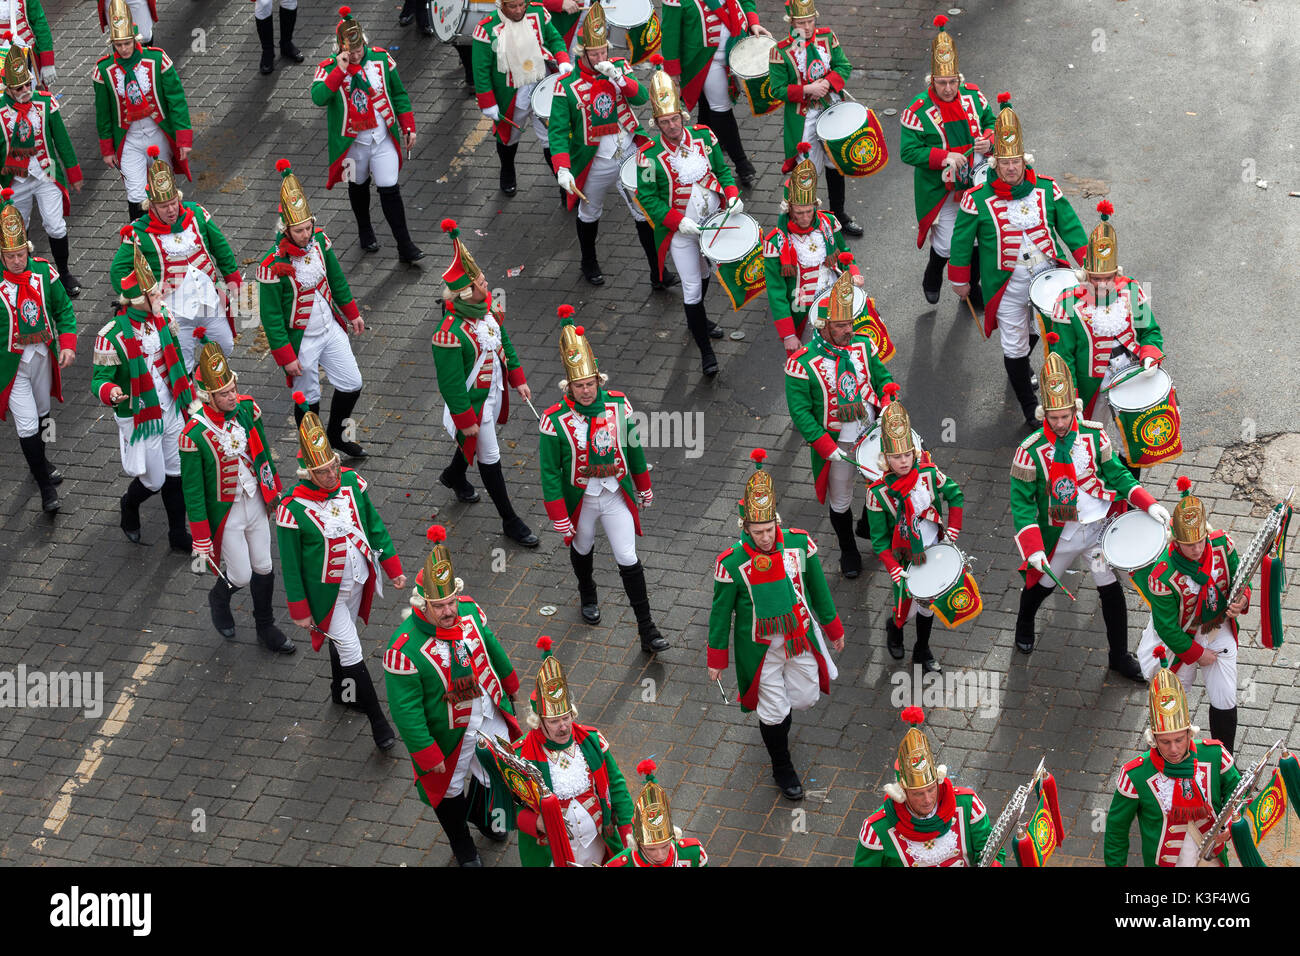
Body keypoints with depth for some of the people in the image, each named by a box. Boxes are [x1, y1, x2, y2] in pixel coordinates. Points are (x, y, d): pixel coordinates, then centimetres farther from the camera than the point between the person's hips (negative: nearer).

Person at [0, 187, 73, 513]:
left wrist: (67, 344, -11)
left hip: (43, 355, 4)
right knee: (27, 425, -4)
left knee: (42, 413, 24)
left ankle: (38, 461, 50)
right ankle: (46, 487, 8)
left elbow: (63, 309, -1)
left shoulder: (44, 271, -8)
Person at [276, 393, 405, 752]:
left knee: (342, 637, 27)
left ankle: (341, 692, 50)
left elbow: (373, 523, 3)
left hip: (359, 581, 5)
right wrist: (299, 609, -10)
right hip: (326, 592, -5)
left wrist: (391, 565, 6)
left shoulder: (351, 481, -13)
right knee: (352, 653, 2)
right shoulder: (293, 507, -26)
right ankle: (377, 720, 14)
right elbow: (291, 563, -16)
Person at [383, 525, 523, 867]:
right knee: (451, 789, 19)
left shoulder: (469, 610, -17)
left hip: (490, 716, 5)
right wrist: (426, 754, -20)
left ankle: (481, 814, 60)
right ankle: (462, 845, 48)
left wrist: (509, 683, 19)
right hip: (448, 735, -5)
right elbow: (406, 710, -26)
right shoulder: (405, 648, -35)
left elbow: (491, 646, 5)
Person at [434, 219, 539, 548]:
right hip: (472, 403, -8)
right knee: (490, 458, 9)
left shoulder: (488, 304, -11)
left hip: (494, 391, 8)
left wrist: (517, 379, 10)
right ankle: (510, 521, 24)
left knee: (474, 443, 31)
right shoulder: (451, 334, -35)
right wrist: (466, 421, -18)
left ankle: (454, 475, 62)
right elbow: (451, 384, -26)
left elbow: (503, 342, 7)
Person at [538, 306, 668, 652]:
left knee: (629, 561, 2)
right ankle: (588, 597, 56)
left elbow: (634, 447, 3)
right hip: (580, 500, -1)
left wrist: (644, 488, 13)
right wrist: (559, 519, -12)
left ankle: (647, 631, 9)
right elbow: (550, 472, -14)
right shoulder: (555, 420, -21)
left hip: (617, 497, 1)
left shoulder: (619, 405, -13)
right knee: (582, 549, 25)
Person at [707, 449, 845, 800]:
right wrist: (717, 658, -2)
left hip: (801, 639, 3)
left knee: (806, 697, 16)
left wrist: (833, 628, 12)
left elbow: (818, 587, 3)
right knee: (774, 712, 6)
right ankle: (782, 770, 31)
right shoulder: (732, 562, -21)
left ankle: (773, 718, 50)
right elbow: (721, 612, -8)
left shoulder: (800, 543, -13)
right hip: (760, 649, -3)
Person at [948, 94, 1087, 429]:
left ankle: (1021, 366, 56)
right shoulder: (978, 199, -14)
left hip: (1047, 276, 3)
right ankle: (1030, 411, 19)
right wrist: (960, 280, 5)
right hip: (1007, 286, -3)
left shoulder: (1046, 190, -6)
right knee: (1014, 346, 5)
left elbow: (1070, 228, 2)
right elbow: (962, 241, -2)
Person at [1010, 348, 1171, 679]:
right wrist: (1032, 549, -24)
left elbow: (1115, 474, 1)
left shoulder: (1094, 435, -10)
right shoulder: (1031, 451, -20)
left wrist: (1150, 504, -11)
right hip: (1059, 537, -2)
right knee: (1041, 584, 18)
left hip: (1098, 530, 2)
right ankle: (1024, 626, 52)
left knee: (1112, 592, 4)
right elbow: (1022, 502, -15)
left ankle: (1120, 656, 22)